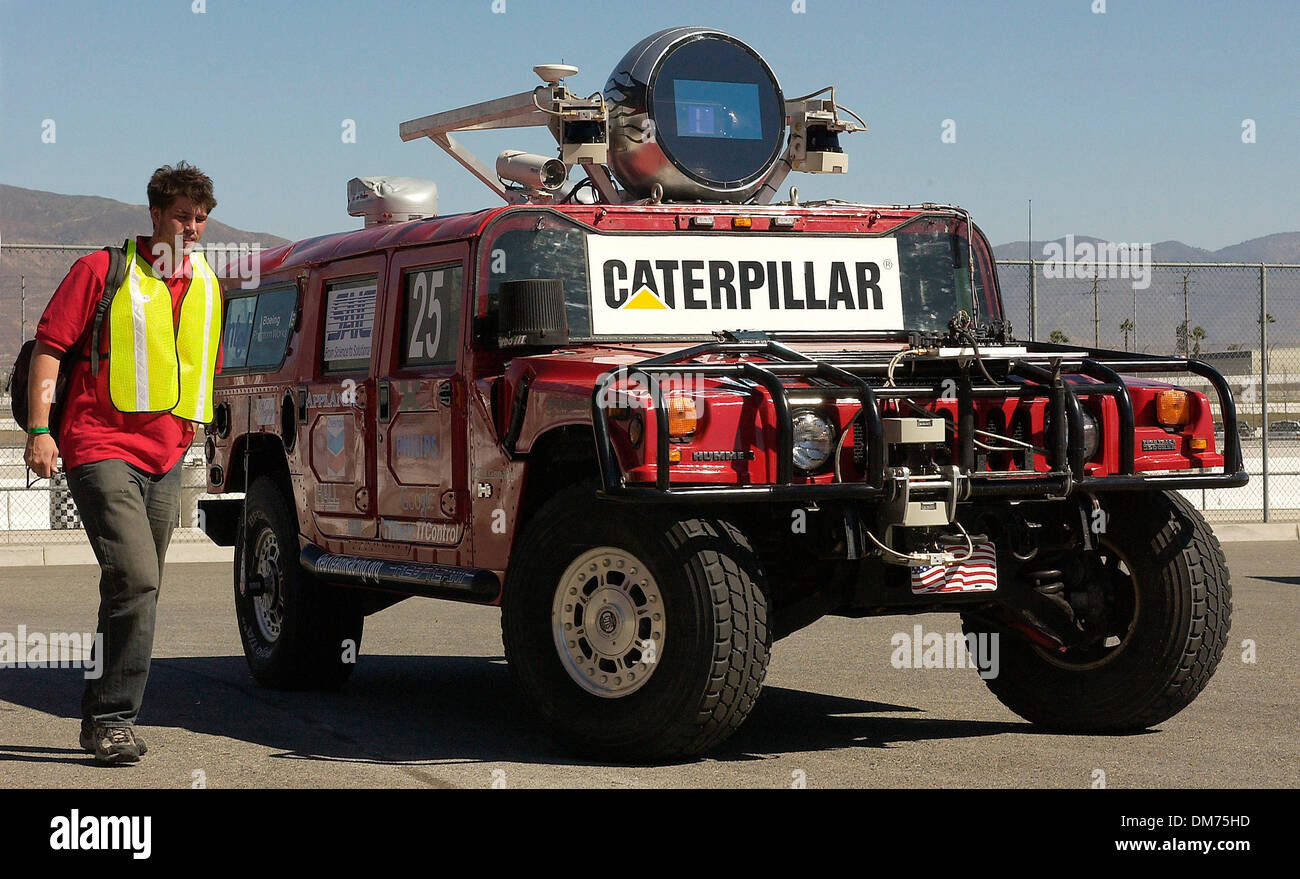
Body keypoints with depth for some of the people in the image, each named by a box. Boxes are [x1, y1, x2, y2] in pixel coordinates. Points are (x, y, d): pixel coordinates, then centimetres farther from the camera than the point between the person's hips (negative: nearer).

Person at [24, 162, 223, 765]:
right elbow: (49, 345, -5)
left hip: (164, 457, 7)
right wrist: (40, 429, -12)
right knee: (135, 579, -18)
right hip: (99, 446, -6)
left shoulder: (206, 288, 16)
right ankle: (113, 718, -11)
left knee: (139, 587, 9)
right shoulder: (104, 270, -2)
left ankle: (99, 717, 20)